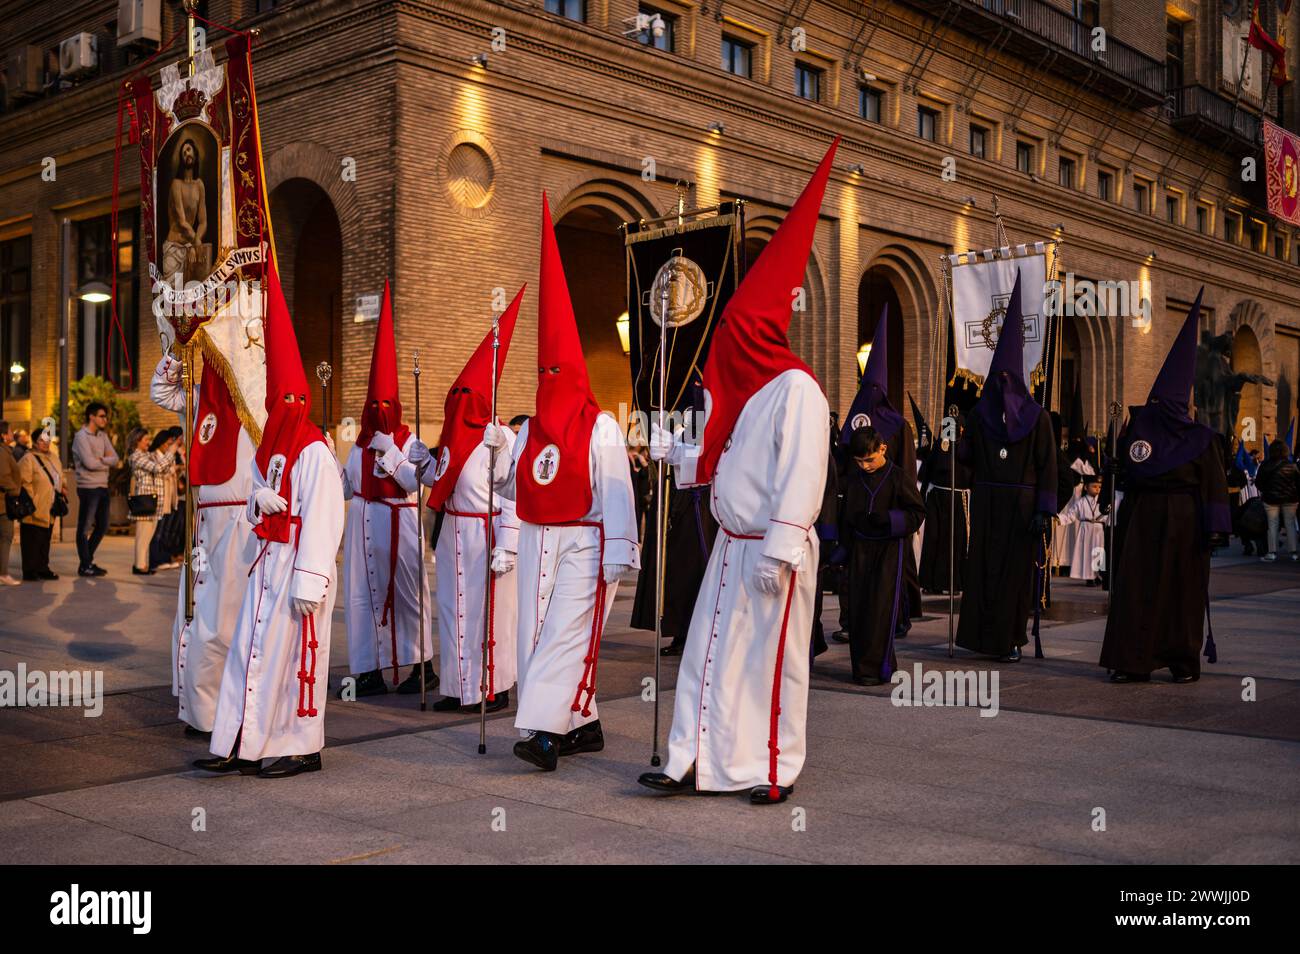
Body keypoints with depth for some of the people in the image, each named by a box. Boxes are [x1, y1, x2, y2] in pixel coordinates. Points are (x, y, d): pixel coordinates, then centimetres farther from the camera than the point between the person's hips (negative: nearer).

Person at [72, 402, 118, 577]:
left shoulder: (103, 436, 13)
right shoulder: (81, 436, -9)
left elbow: (115, 459, 5)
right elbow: (90, 463, -18)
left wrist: (100, 460, -13)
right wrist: (107, 461, -3)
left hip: (103, 486, 8)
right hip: (88, 487, -8)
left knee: (102, 526, 13)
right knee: (85, 528, 1)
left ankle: (87, 561, 26)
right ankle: (84, 566, 8)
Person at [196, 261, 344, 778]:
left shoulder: (315, 453, -13)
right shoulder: (269, 446, 13)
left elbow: (322, 519, -18)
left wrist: (309, 581, -22)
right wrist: (259, 498, -4)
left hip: (297, 564, -9)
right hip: (267, 559, 9)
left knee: (293, 653, -1)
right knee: (251, 648, 8)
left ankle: (302, 746, 11)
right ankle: (243, 746, 14)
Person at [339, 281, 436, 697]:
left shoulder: (408, 440, 0)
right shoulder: (360, 445, 14)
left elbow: (415, 482, -14)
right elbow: (346, 488, 13)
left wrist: (389, 451, -18)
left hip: (399, 523, -5)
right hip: (362, 523, 5)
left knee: (407, 593, 0)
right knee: (362, 594, 2)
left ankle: (423, 666, 11)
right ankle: (370, 671, 8)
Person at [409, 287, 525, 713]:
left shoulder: (502, 439, -13)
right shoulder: (453, 438, 11)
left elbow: (513, 499, -17)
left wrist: (505, 548, -21)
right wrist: (426, 465, 2)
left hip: (486, 535, -8)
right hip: (454, 533, 8)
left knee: (489, 610, -1)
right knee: (453, 609, 11)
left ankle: (494, 688, 10)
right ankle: (461, 688, 20)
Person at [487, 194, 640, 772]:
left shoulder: (600, 427, -6)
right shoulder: (532, 427, 13)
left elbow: (615, 491, -10)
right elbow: (514, 487, 14)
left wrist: (618, 552, -14)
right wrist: (499, 450, -3)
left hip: (583, 544, -7)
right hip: (538, 541, 8)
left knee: (566, 633, -13)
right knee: (537, 633, 7)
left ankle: (546, 732, -19)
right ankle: (584, 725, 16)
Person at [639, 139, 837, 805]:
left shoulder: (796, 388, -14)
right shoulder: (743, 389, 14)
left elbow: (801, 475, -21)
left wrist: (779, 550, -24)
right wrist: (673, 453, 19)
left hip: (772, 549, -9)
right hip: (732, 545, 9)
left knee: (770, 660, 1)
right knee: (711, 655, 9)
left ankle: (774, 771, 14)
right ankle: (695, 764, 15)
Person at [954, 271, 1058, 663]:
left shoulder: (1036, 417, 0)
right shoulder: (979, 413, 7)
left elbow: (1047, 466, -4)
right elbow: (966, 457, 12)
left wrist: (1043, 510, -10)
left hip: (1021, 502, -2)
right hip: (986, 500, 2)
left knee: (1016, 571, 1)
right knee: (984, 567, 2)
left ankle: (1011, 639, 7)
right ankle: (983, 635, 9)